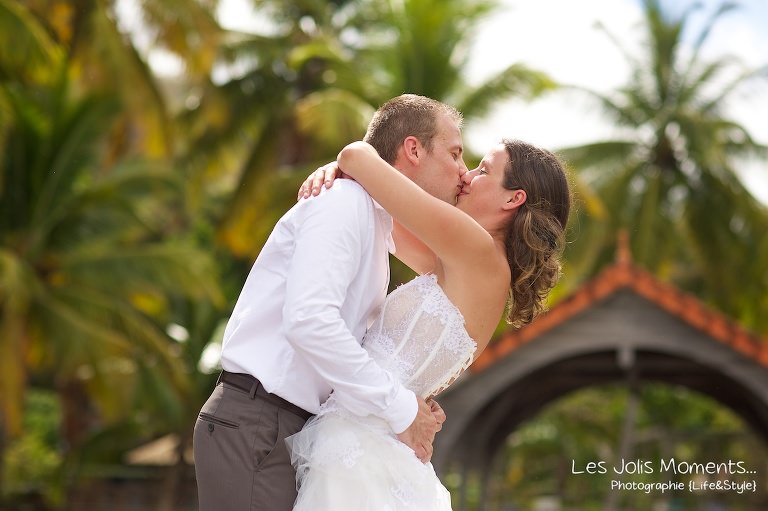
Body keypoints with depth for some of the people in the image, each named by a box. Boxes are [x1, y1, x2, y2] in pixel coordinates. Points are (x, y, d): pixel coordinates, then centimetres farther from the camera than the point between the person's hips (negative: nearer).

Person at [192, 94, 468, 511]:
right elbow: (308, 320, -26)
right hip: (254, 429, -9)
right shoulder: (344, 203, -11)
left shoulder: (378, 229, 19)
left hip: (292, 429, 9)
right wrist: (400, 410, -20)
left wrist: (412, 405, 2)